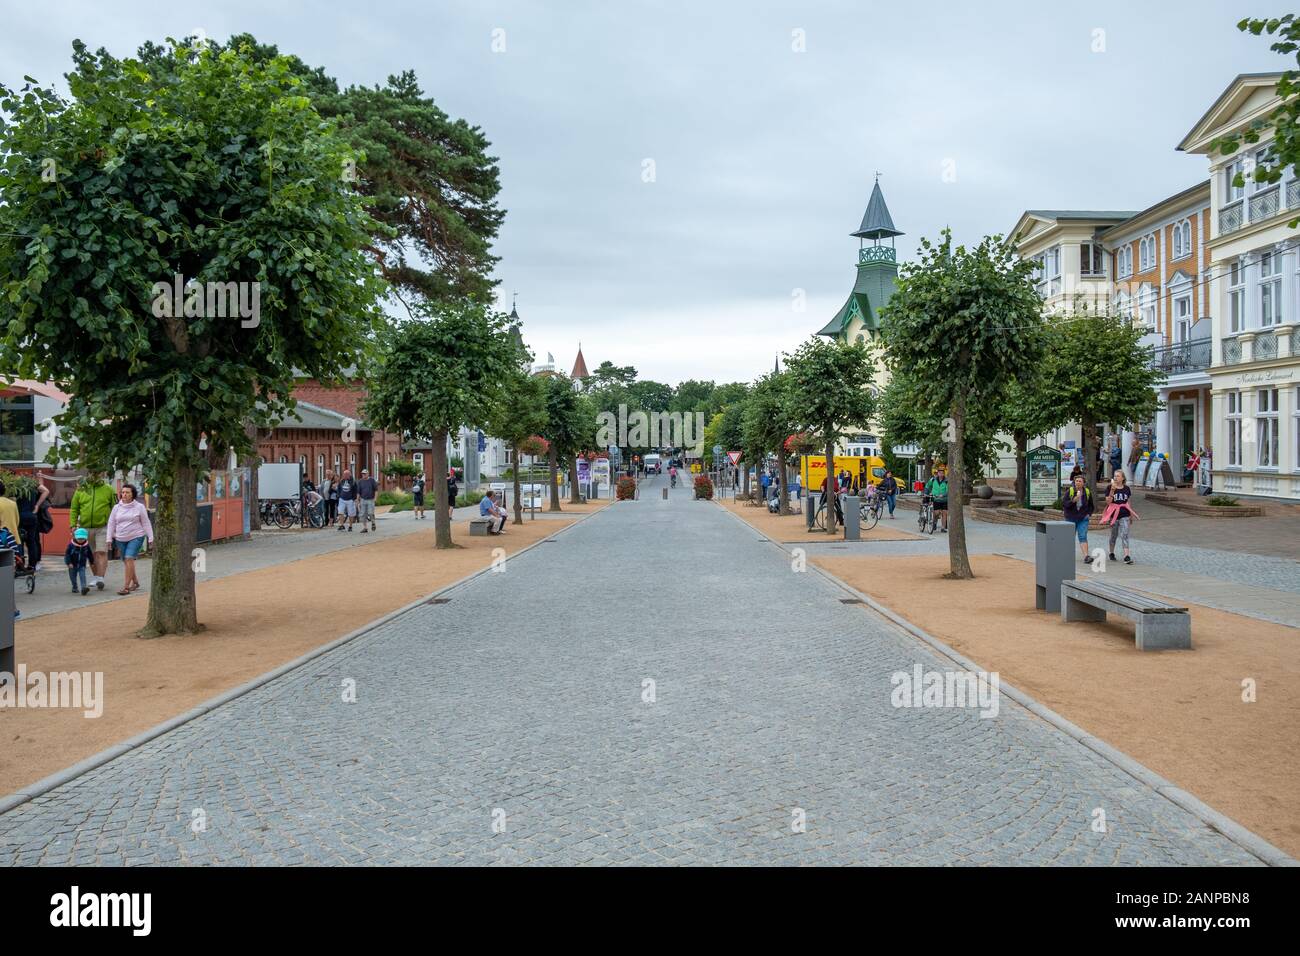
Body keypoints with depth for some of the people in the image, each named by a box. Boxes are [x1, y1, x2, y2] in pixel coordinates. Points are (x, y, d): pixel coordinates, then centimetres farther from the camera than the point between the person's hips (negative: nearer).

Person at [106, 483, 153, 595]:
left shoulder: (139, 507, -1)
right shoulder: (116, 507, 7)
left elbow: (146, 523, 1)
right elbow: (111, 523, 10)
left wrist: (150, 538, -1)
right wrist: (109, 539, 5)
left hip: (136, 537, -4)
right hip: (121, 539, 4)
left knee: (129, 559, -17)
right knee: (126, 561, 9)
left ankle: (126, 586, -17)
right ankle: (135, 582, 28)